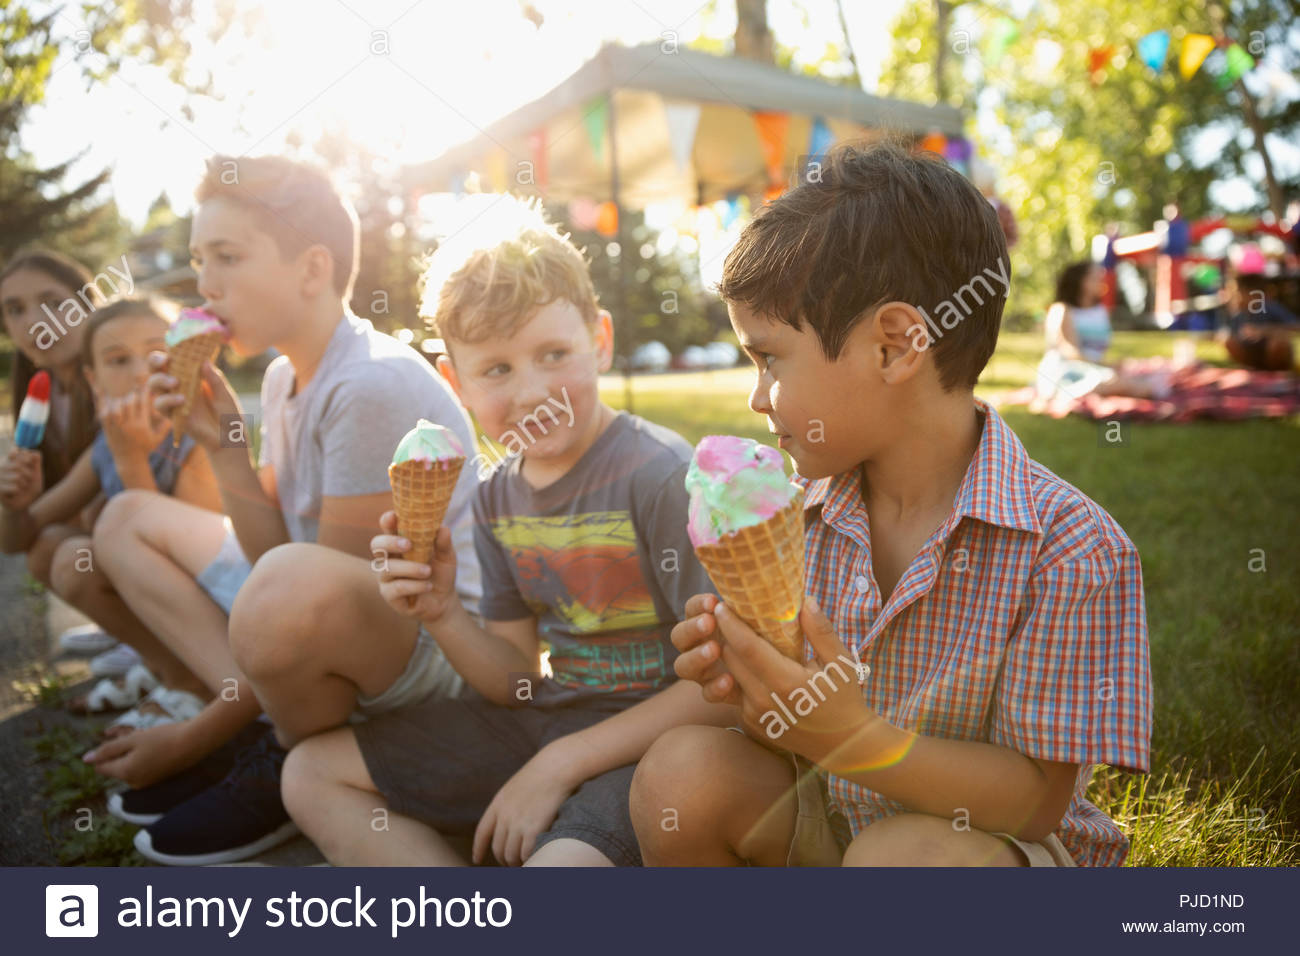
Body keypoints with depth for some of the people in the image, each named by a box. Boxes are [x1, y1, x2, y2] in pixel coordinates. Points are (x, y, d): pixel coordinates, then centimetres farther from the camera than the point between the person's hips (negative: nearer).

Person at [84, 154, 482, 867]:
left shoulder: (374, 386, -23)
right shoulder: (284, 378, 4)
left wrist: (199, 734, -13)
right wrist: (224, 447, -12)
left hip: (430, 645, -9)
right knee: (127, 519, 10)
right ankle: (271, 736, -3)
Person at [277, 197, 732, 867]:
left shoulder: (662, 477, -19)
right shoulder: (497, 498, 3)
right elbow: (519, 681, 7)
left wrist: (561, 763, -16)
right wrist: (442, 614, -13)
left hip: (652, 736, -7)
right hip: (544, 717, 7)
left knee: (563, 860, -38)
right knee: (312, 773, 7)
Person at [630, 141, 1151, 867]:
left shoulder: (1068, 547, -23)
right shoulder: (804, 516, -7)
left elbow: (1038, 800, -19)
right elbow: (805, 734, 2)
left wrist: (857, 741, -33)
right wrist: (752, 689, -22)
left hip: (986, 837, -4)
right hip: (836, 817, 5)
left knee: (902, 856, -36)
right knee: (683, 771, -18)